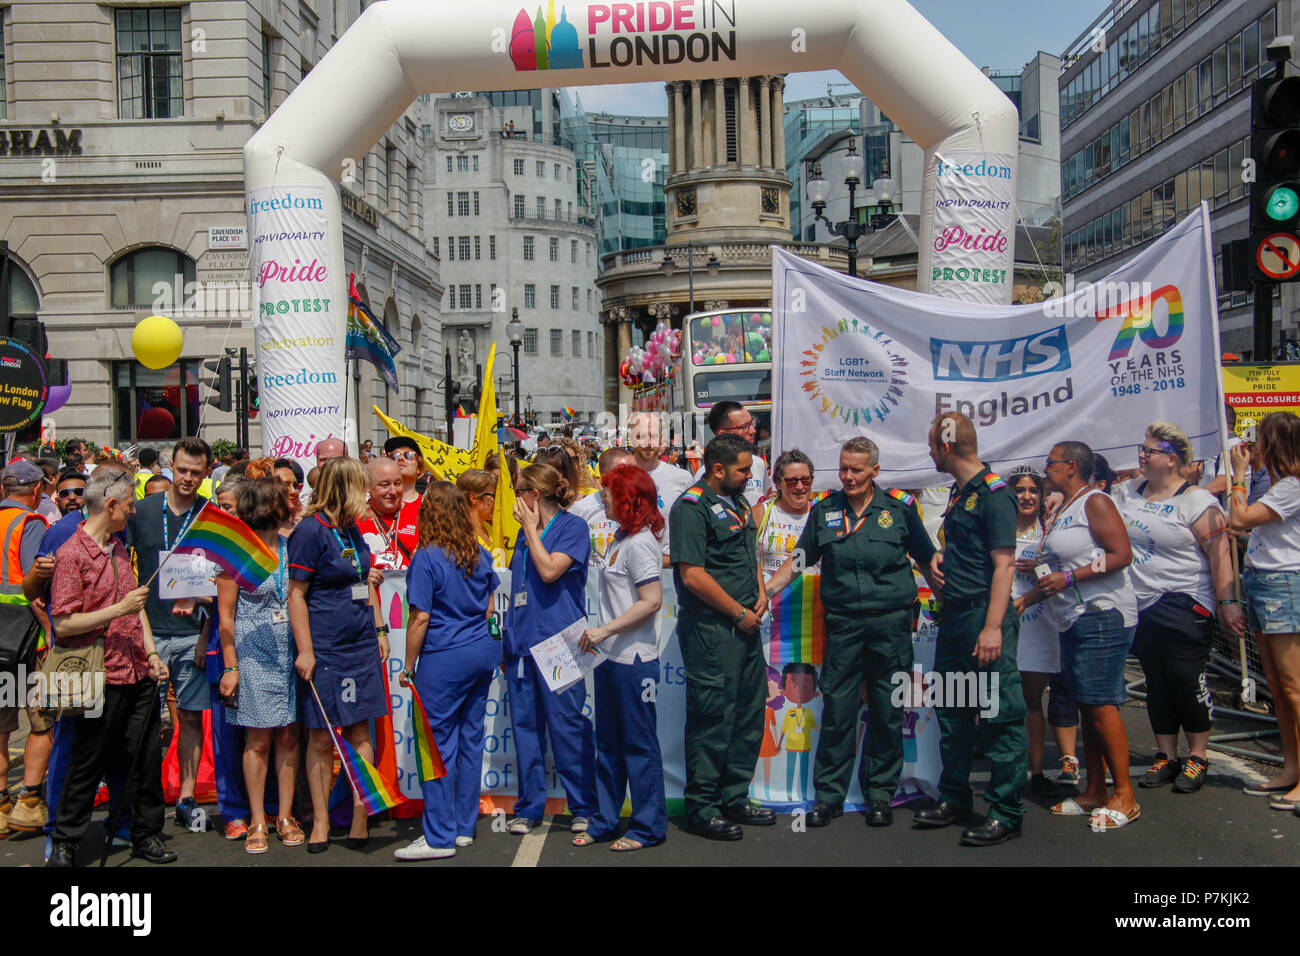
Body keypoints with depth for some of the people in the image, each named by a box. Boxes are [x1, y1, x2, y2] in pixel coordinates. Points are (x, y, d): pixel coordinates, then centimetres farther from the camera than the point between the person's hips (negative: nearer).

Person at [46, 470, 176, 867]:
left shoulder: (119, 549, 15)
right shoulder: (71, 554, -10)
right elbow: (63, 625, -15)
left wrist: (150, 652, 12)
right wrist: (119, 609, -19)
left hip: (139, 674, 7)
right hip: (102, 678, -7)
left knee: (147, 757, 10)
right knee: (87, 764, 4)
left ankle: (147, 834, 23)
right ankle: (64, 843, 20)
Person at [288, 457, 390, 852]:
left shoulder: (352, 529, 12)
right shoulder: (310, 530, -11)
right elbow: (296, 594, -12)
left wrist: (380, 630, 17)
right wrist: (305, 650, -15)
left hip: (361, 645, 7)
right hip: (325, 649, -7)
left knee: (360, 731, 7)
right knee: (321, 737, 3)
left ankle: (360, 819, 14)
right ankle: (320, 822, 15)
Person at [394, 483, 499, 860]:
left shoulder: (426, 559, -13)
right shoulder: (480, 554, 7)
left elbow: (420, 618, -14)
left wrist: (409, 667, -5)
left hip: (444, 659, -7)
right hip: (482, 652, 7)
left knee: (438, 744, 1)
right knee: (471, 739, 13)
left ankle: (440, 837, 6)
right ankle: (464, 827, 22)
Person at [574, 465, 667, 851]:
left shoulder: (639, 544, -16)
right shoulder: (621, 539, 12)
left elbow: (651, 601, -23)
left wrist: (606, 630, -20)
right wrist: (601, 637, 13)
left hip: (634, 661, -10)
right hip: (610, 658, 10)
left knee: (639, 745, 1)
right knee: (608, 742, 16)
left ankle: (648, 828, 13)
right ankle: (605, 822, 28)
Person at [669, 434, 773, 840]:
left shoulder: (737, 502, 15)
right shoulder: (691, 507, -13)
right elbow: (693, 575, -19)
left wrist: (761, 594, 6)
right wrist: (739, 613, -13)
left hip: (745, 625, 9)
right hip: (711, 629, -9)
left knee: (750, 713, 14)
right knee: (712, 718, -2)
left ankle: (734, 798, 28)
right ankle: (701, 808, 11)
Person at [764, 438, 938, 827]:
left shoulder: (900, 506, 3)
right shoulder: (824, 510, 6)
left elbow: (926, 559, 10)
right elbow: (798, 560, 11)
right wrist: (765, 590, 2)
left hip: (891, 623, 0)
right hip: (843, 623, 1)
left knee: (888, 712, 7)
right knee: (836, 710, 2)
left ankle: (879, 794, 21)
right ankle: (829, 794, 14)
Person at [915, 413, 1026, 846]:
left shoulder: (993, 493, -12)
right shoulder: (958, 493, 15)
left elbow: (1004, 564, -18)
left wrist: (993, 627, -22)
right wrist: (940, 559, 10)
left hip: (984, 618, -10)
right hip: (953, 616, 10)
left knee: (998, 716, -3)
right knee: (951, 712, 16)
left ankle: (1005, 812, 5)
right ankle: (954, 798, 28)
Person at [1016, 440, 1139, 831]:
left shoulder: (1095, 502, -8)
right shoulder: (1061, 512, 20)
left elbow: (1122, 554, -18)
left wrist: (1069, 577, -19)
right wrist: (1025, 600, 19)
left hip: (1103, 616, -9)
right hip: (1075, 620, 9)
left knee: (1101, 704, -10)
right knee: (1087, 707, 10)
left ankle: (1124, 795, -2)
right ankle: (1095, 791, 16)